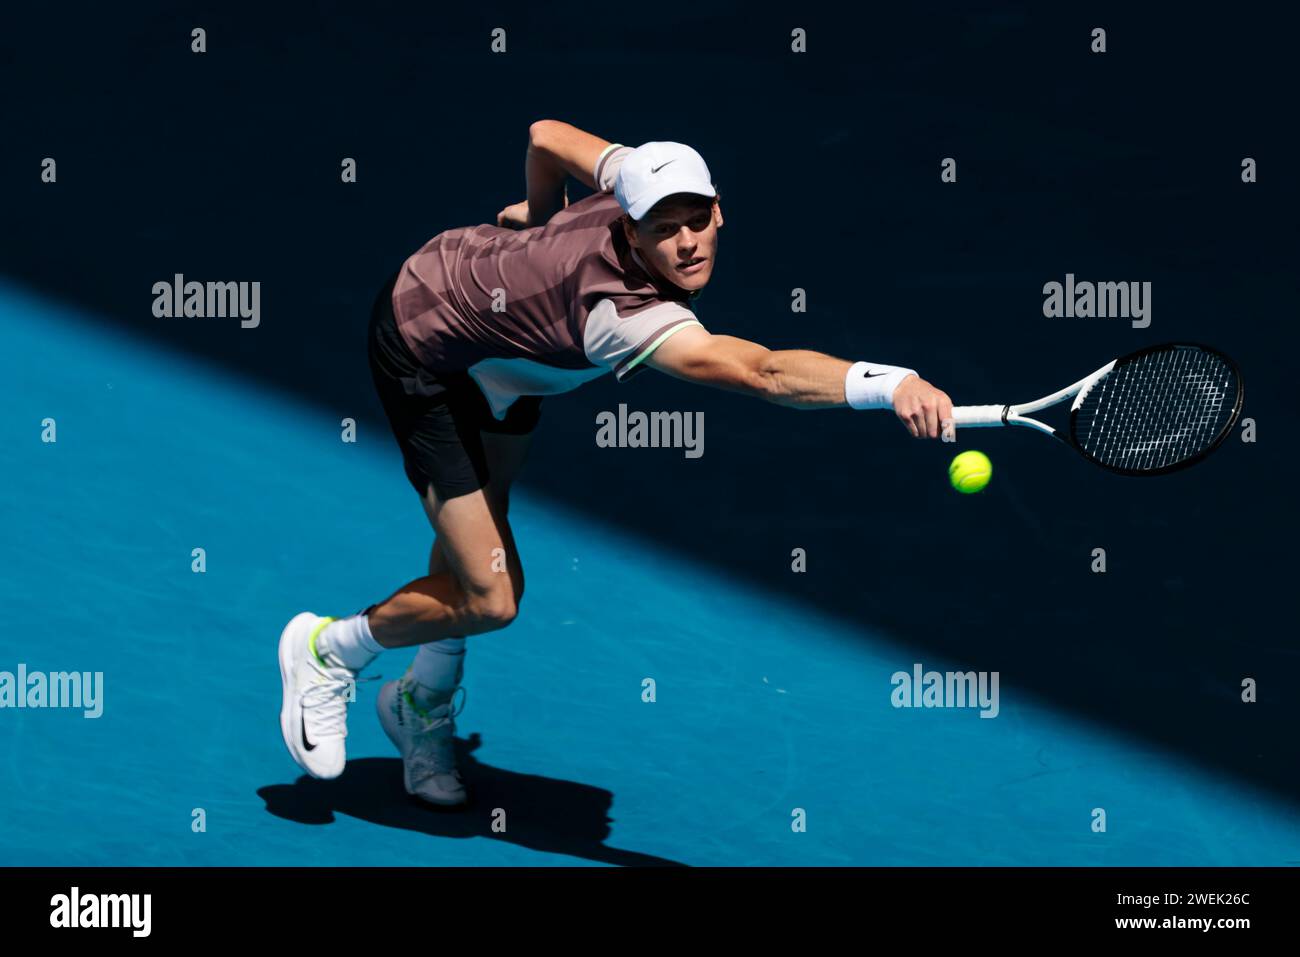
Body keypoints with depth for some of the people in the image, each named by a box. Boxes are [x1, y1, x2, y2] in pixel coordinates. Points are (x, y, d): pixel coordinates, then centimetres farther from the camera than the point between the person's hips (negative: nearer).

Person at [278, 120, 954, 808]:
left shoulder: (640, 181, -24)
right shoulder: (621, 312, -45)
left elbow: (546, 136, -4)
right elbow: (764, 373, -60)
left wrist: (545, 219, 17)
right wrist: (891, 383, -71)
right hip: (424, 355, -9)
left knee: (478, 517, 22)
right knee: (491, 599, -9)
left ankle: (424, 708, 43)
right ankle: (328, 652, 19)